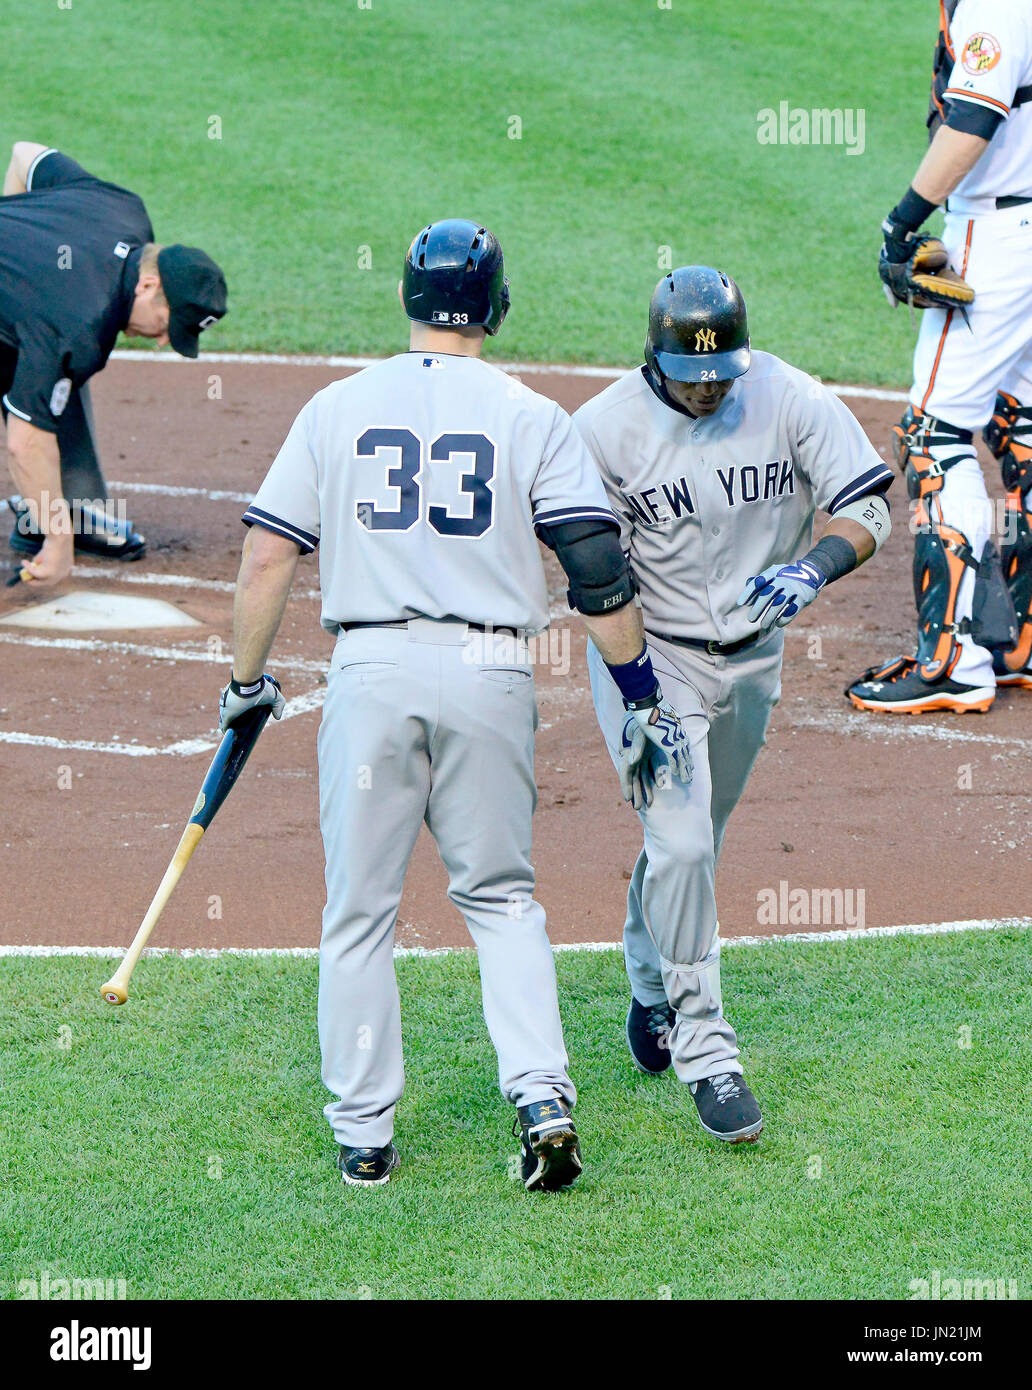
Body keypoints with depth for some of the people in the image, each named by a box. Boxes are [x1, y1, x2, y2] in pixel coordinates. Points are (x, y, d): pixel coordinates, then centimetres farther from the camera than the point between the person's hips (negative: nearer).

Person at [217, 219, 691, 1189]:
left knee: (359, 909, 9)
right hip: (490, 673, 0)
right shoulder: (533, 419, 3)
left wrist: (247, 682, 15)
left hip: (371, 670, 0)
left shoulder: (335, 408, 6)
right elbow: (598, 572, -3)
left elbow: (266, 558, 4)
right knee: (500, 896, 14)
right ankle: (542, 1097, -3)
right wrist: (643, 696, 4)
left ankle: (363, 1135, 10)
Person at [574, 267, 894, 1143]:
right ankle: (704, 1048, -8)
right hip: (652, 654, -3)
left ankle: (653, 992, 43)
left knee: (690, 840, 18)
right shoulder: (606, 429, -17)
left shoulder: (793, 403, -12)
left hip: (752, 658, 3)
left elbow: (869, 507, -12)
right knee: (681, 843, -16)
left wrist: (812, 567, -33)